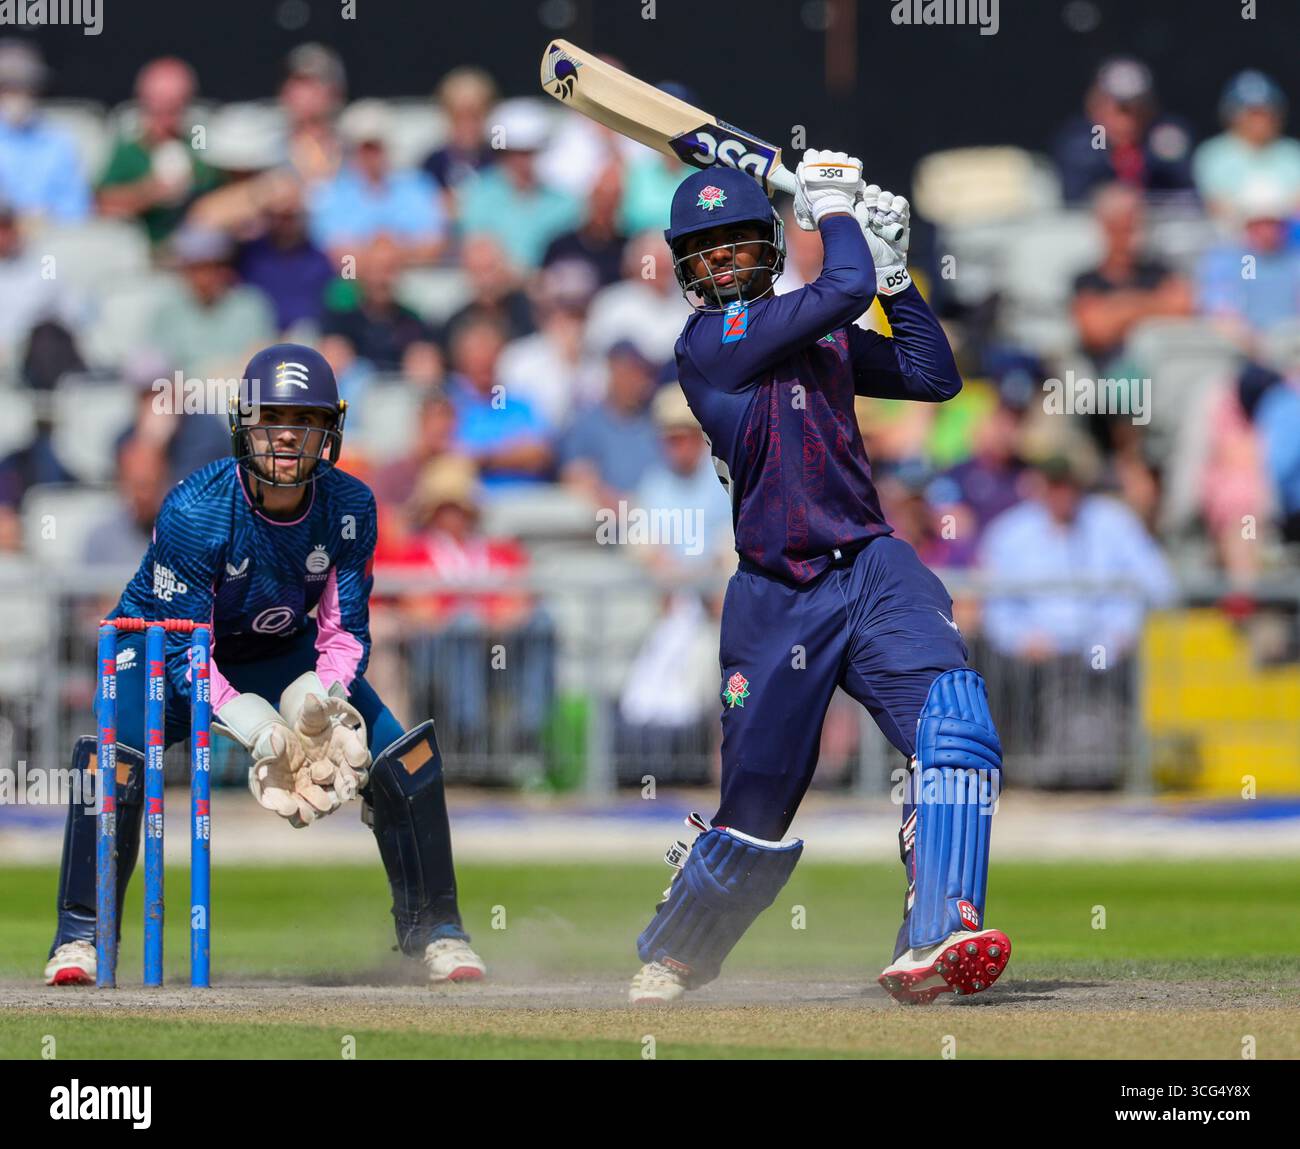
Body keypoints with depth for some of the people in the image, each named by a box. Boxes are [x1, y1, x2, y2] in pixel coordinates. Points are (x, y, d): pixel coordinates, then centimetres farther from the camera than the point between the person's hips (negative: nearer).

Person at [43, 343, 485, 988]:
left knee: (404, 750, -11)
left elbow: (346, 630, -13)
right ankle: (80, 937, -16)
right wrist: (256, 729, -42)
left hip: (281, 653, 4)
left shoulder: (350, 507, -20)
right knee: (115, 753, -31)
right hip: (166, 643, -3)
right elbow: (183, 651, -29)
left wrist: (326, 693, -35)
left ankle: (433, 932, 7)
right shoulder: (193, 511, -32)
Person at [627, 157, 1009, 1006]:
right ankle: (671, 957, 33)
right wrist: (833, 205, 0)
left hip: (873, 570, 4)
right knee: (756, 816, 6)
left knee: (956, 723, -24)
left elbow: (935, 376, 17)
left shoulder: (820, 337, 14)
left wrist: (894, 269, 11)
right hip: (778, 601, -4)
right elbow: (845, 289, -16)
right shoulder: (710, 340, -8)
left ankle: (934, 942, -34)